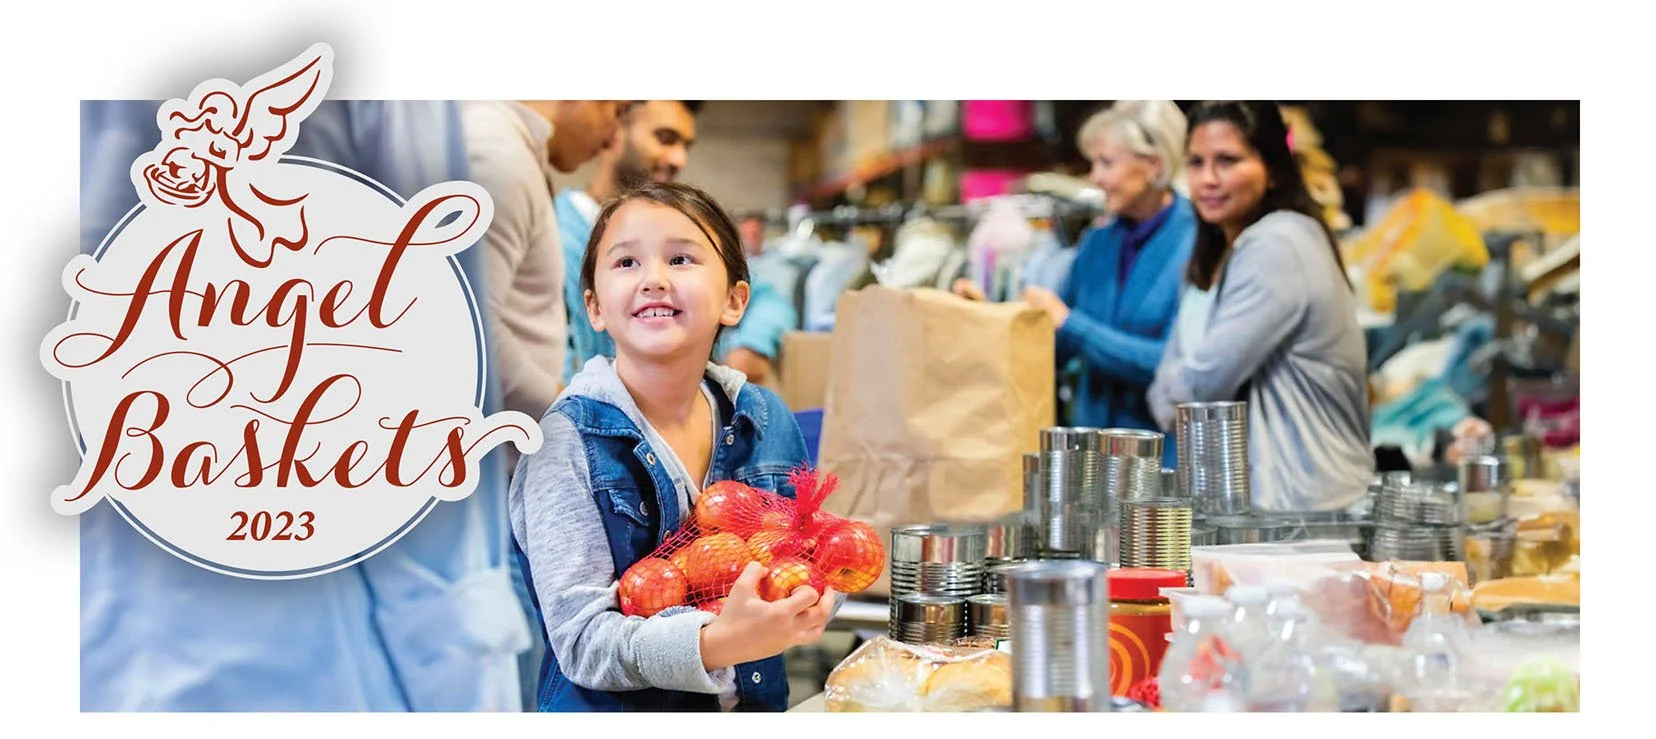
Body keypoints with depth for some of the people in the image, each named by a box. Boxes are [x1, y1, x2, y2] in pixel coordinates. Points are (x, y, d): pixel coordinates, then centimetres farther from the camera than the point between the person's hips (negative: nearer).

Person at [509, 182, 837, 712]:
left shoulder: (768, 421, 3)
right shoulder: (570, 442, -10)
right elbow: (581, 640, -16)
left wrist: (812, 602, -9)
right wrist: (717, 643, -29)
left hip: (756, 708, 4)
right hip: (616, 711, -4)